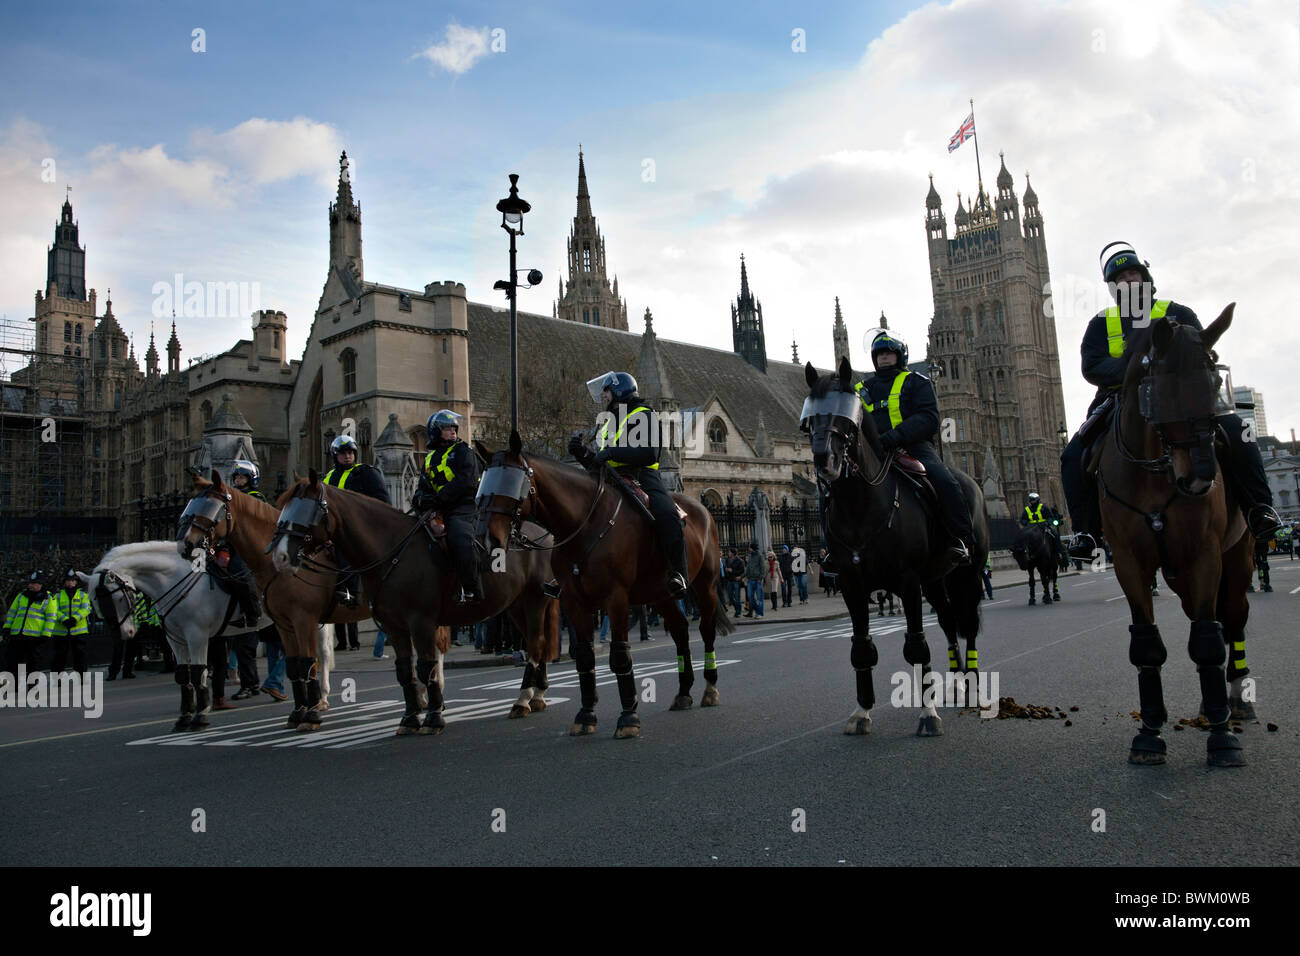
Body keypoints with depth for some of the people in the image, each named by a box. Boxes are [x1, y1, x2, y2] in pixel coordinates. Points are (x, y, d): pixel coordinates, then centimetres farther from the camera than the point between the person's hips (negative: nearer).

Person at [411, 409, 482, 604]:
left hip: (462, 508, -8)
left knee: (459, 539, -33)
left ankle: (472, 591, -30)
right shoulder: (430, 458, 24)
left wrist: (438, 498, -18)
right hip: (439, 510, 8)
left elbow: (466, 481, -12)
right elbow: (424, 485, 22)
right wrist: (421, 497, -4)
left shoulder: (463, 450, 3)